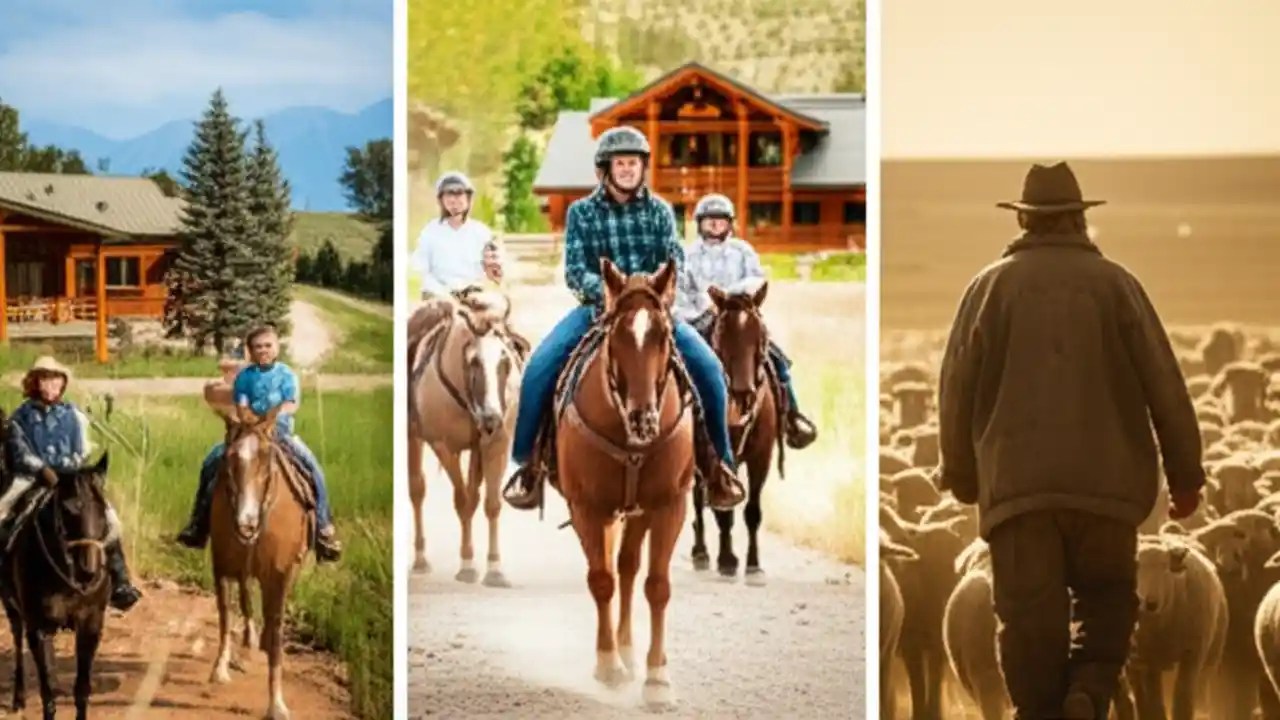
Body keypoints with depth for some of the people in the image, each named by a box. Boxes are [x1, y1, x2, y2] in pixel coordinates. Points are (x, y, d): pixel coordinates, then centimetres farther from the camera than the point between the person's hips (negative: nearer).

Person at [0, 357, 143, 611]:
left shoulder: (73, 415, 10)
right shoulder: (21, 417, 5)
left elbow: (82, 453, 6)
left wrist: (68, 471, -13)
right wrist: (42, 469, -20)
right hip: (32, 477, -1)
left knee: (109, 518, -17)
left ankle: (119, 583, -9)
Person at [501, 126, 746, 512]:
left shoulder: (659, 210, 5)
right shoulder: (582, 212, 1)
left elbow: (676, 261, -3)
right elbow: (574, 272, -5)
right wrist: (607, 290, -25)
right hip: (597, 307, -1)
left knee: (709, 368, -21)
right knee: (539, 368, -24)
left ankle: (719, 462, -4)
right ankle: (526, 461, -7)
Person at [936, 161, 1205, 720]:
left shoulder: (990, 286, 6)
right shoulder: (1113, 282, 4)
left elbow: (957, 388, 6)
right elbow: (1164, 383, 2)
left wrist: (960, 475, 19)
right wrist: (1185, 475, 8)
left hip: (1017, 485, 0)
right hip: (1104, 482, 0)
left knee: (1030, 618, 4)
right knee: (1107, 599, 15)